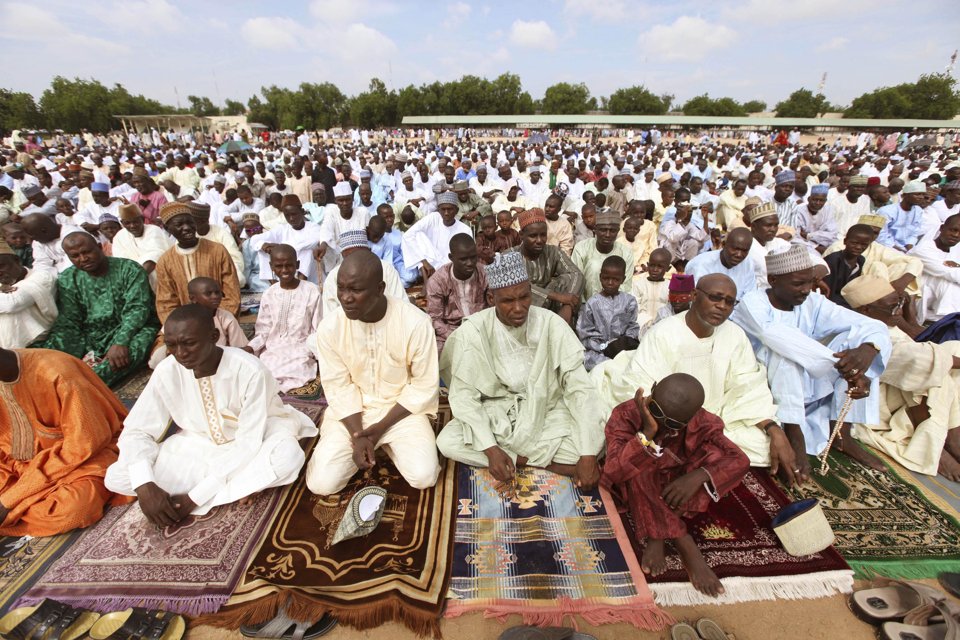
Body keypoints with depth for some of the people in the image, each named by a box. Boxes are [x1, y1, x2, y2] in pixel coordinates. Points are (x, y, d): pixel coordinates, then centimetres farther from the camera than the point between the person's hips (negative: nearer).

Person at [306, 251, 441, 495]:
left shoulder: (416, 323, -22)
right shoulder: (329, 327, -14)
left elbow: (424, 386, -13)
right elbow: (339, 387, -6)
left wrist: (382, 426, -15)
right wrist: (357, 435, -16)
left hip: (401, 410, -1)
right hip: (350, 412, 2)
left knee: (423, 476, -19)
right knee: (322, 482, -11)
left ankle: (388, 444, 14)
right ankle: (374, 444, 18)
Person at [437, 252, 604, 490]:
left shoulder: (551, 324, -18)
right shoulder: (473, 330, -19)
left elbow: (578, 387, -17)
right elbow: (464, 394, -17)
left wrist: (588, 455, -23)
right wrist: (490, 448, -28)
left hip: (545, 413, -1)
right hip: (493, 414, 1)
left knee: (595, 438, -24)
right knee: (447, 442, -25)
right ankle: (549, 462, -16)